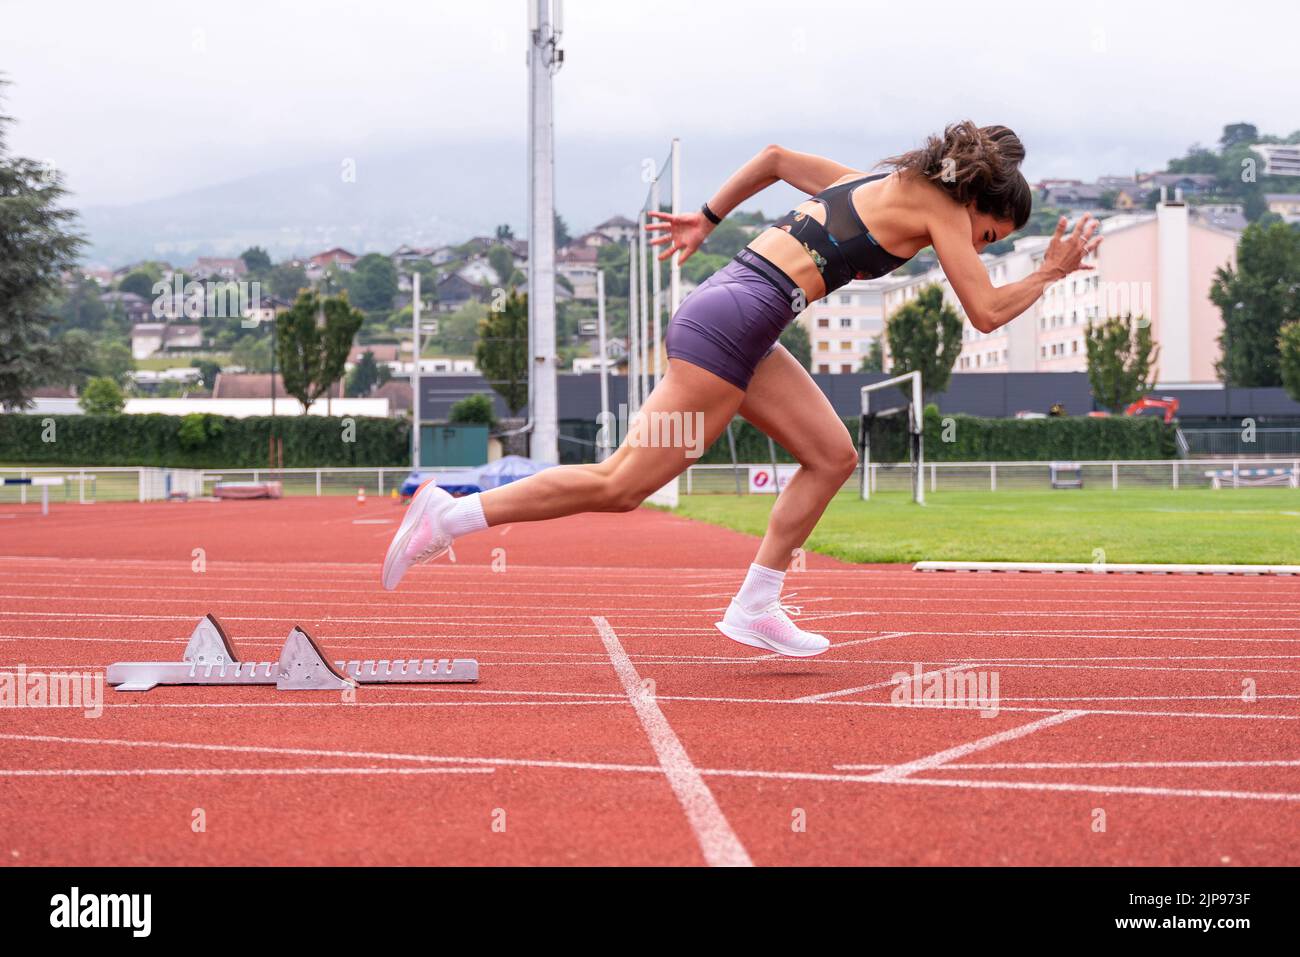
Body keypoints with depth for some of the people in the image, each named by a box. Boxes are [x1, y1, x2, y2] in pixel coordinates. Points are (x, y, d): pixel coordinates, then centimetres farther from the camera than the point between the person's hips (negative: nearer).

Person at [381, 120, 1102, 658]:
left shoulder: (873, 184, 23)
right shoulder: (941, 208, 0)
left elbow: (776, 156, 29)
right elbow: (986, 314, -1)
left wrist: (706, 219, 32)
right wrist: (1050, 273, 13)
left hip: (724, 307, 10)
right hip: (735, 318, -10)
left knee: (833, 456, 11)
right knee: (623, 484, -8)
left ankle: (755, 608, 12)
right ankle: (450, 515, -7)